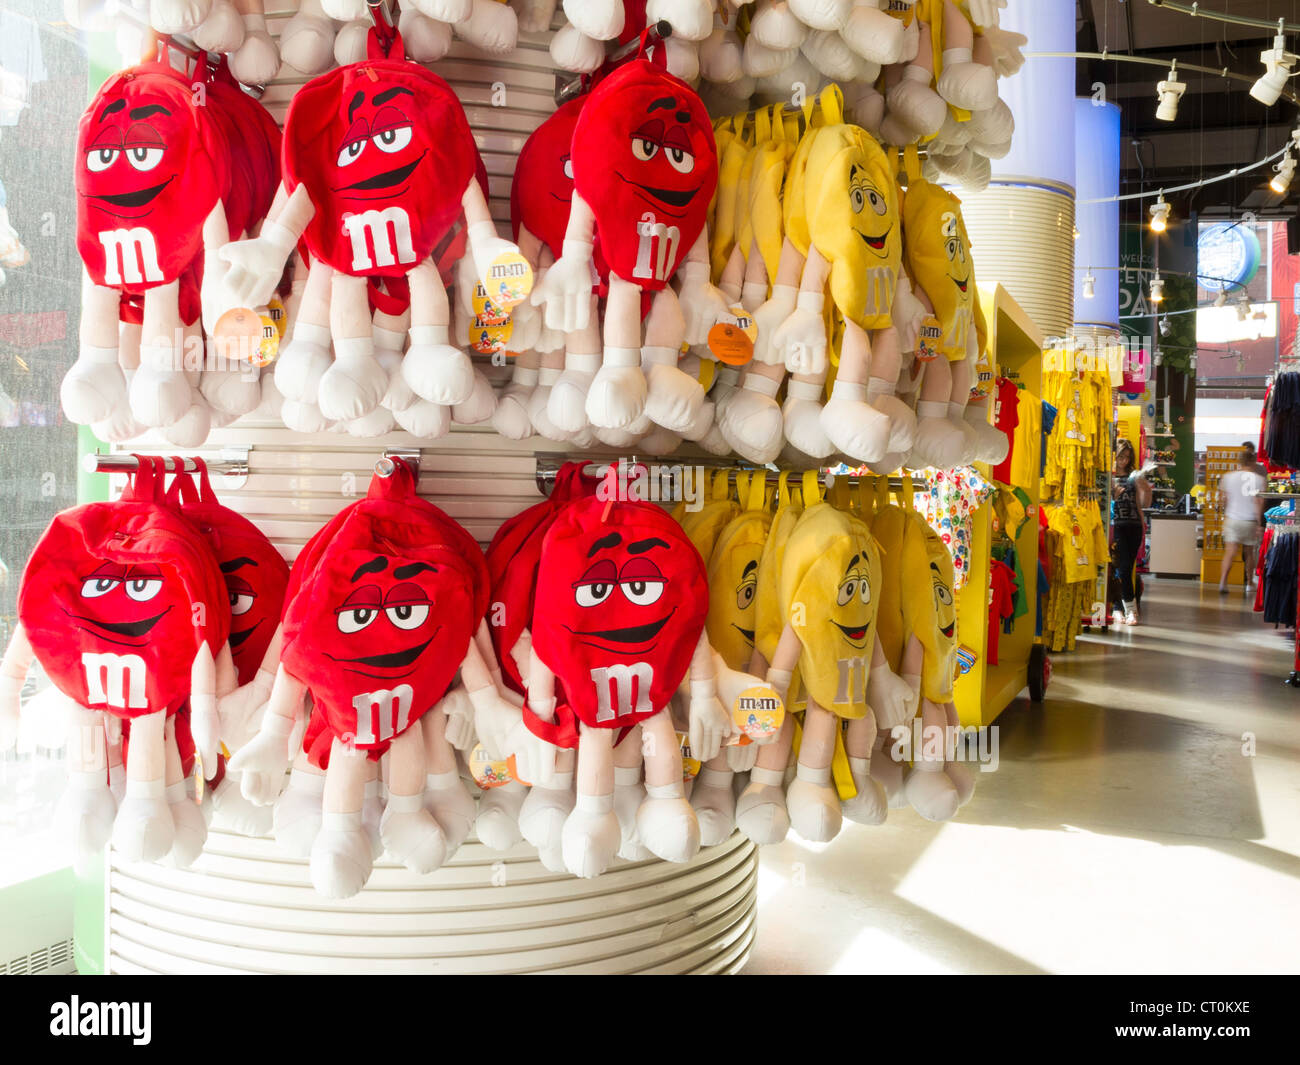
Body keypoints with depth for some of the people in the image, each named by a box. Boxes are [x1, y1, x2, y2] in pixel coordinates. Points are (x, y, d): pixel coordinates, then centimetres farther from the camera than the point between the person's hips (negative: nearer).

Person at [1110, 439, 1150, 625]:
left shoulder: (1133, 475, 14)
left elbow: (1144, 504, 12)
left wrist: (1144, 487, -5)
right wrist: (1113, 495, -20)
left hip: (1134, 526, 4)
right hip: (1116, 525, -4)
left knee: (1128, 568, 4)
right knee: (1124, 567, -10)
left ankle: (1119, 608, 11)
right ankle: (1131, 609, -6)